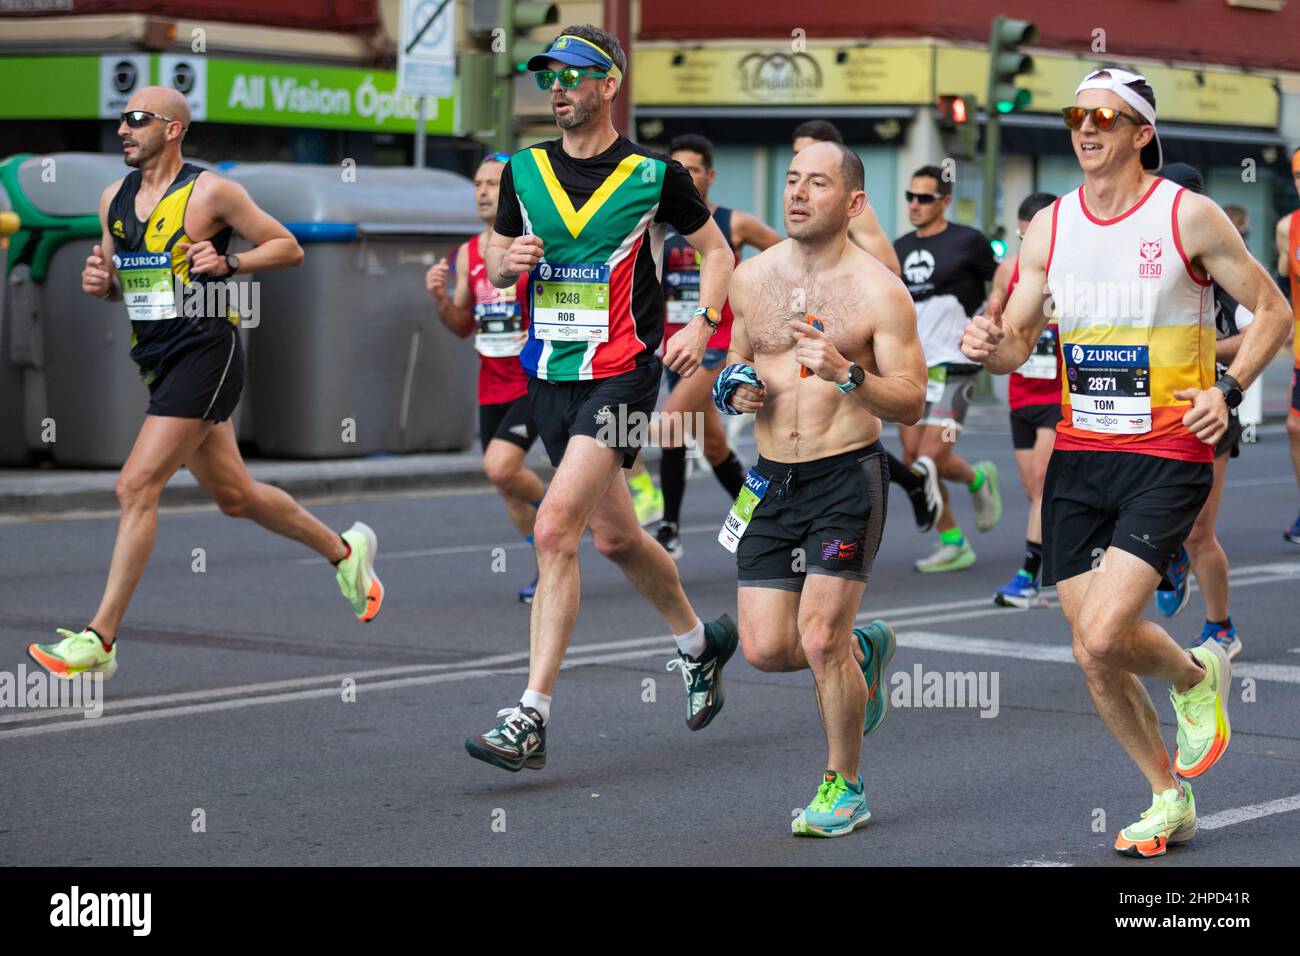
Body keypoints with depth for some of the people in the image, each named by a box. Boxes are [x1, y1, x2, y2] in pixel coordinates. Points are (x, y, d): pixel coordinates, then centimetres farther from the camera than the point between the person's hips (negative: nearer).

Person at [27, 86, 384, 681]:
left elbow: (289, 248, -3)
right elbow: (119, 282, 22)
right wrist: (98, 282, -1)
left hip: (204, 355, -8)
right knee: (235, 496, 16)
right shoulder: (114, 198, 11)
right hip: (158, 362, 8)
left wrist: (228, 263, -17)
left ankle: (99, 639, -11)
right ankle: (344, 549, 38)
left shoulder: (209, 192, -9)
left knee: (136, 487, -15)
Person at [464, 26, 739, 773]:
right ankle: (700, 642, 42)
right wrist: (507, 263, -7)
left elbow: (717, 251, 8)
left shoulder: (655, 175, -4)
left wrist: (703, 325, -8)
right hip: (550, 372, 6)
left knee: (555, 530, -18)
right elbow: (496, 266, 17)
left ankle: (531, 720, -16)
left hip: (621, 374, -6)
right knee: (614, 536, 15)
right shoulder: (524, 171, 7)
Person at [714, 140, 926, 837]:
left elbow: (911, 403, -9)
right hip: (772, 482, 5)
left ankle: (844, 788, 10)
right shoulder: (751, 277, 6)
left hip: (847, 477, -5)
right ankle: (862, 648, 34)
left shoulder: (878, 291, -9)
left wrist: (847, 374, -26)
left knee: (819, 641, -11)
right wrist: (736, 390, -1)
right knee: (764, 649, 1)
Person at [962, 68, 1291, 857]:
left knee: (1104, 634, -19)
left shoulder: (1188, 216, -6)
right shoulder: (1050, 226, 6)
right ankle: (1170, 799, 26)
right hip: (1079, 453, 5)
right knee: (1094, 660, 5)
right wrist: (991, 345, -13)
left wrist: (1227, 392, -10)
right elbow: (1019, 338, 10)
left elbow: (1272, 310, 2)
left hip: (1168, 456, -5)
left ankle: (1198, 678, 15)